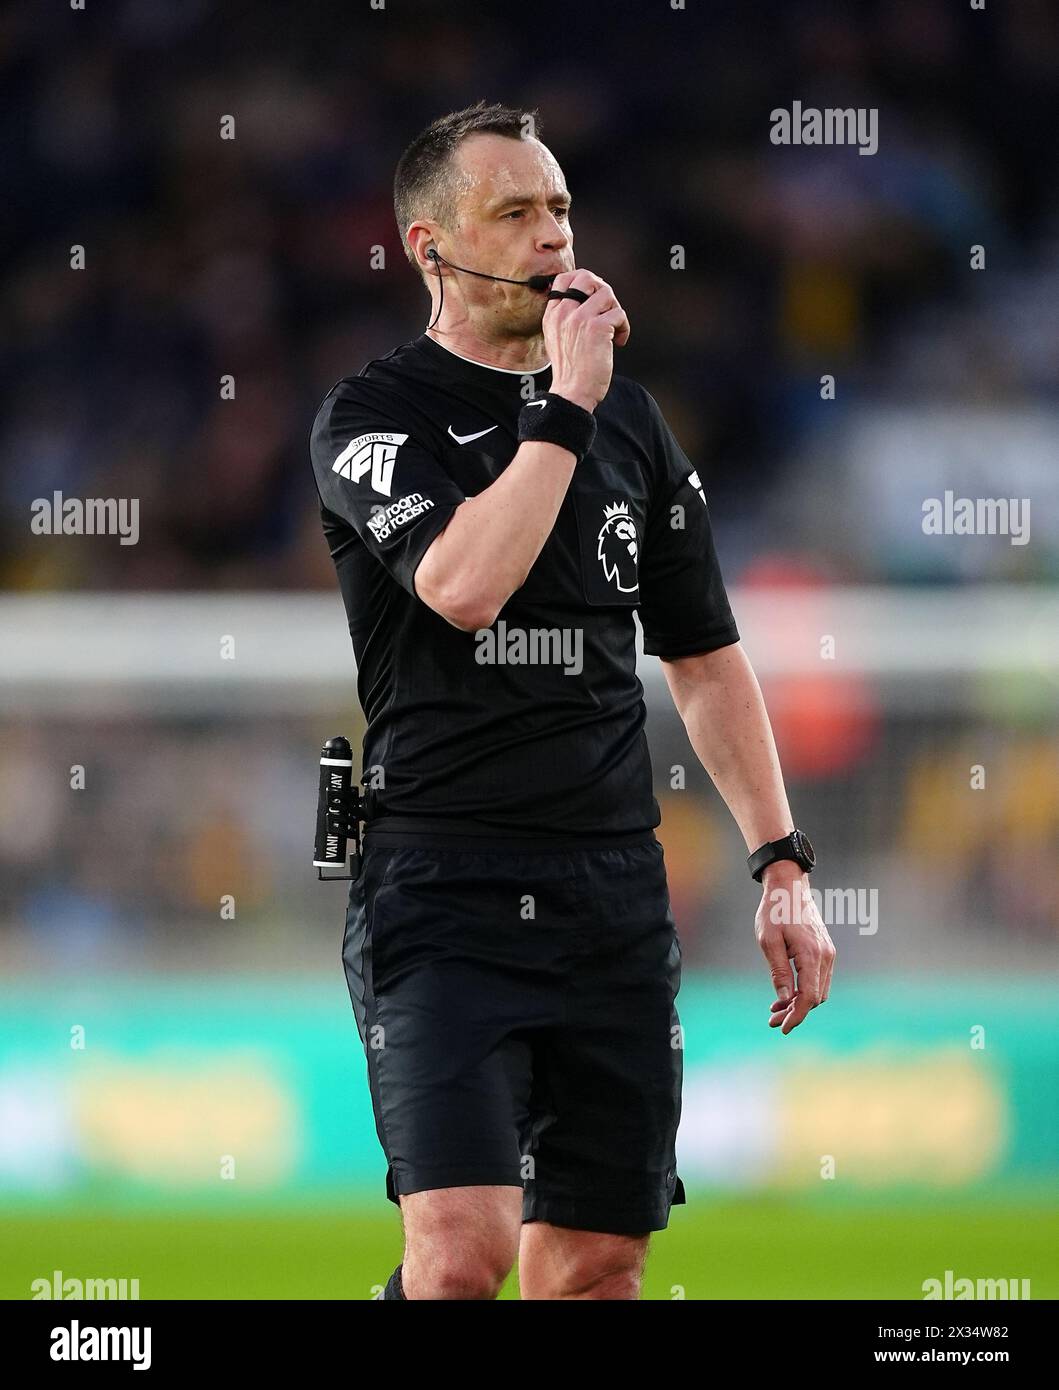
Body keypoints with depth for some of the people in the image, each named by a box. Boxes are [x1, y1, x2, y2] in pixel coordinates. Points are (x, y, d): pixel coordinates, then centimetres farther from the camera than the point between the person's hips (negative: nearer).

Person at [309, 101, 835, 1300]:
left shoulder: (629, 422, 15)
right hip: (444, 890, -6)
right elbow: (465, 584, -22)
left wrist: (781, 863, 12)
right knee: (464, 1249, -21)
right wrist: (565, 407, -14)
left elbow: (705, 659, 20)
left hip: (615, 887, 6)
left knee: (596, 1264, 6)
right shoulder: (374, 415, -3)